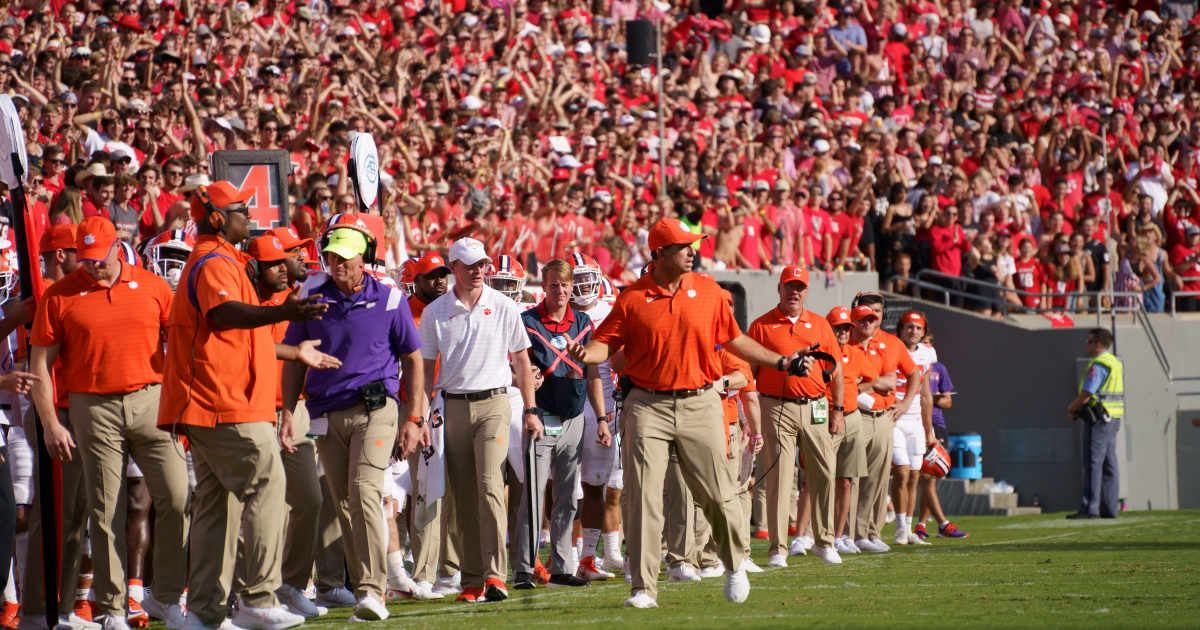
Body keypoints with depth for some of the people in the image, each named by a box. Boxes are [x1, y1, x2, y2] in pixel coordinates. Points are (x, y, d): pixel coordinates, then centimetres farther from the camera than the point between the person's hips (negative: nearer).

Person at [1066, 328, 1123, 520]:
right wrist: (1075, 405, 14)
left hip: (1099, 419, -9)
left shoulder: (1097, 366, -15)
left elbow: (1086, 395, -18)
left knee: (1093, 464, -8)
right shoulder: (1116, 363, 16)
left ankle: (1090, 508, -10)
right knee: (1109, 465, 9)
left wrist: (1072, 410, 0)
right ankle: (1110, 508, 9)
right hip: (1113, 418, 9)